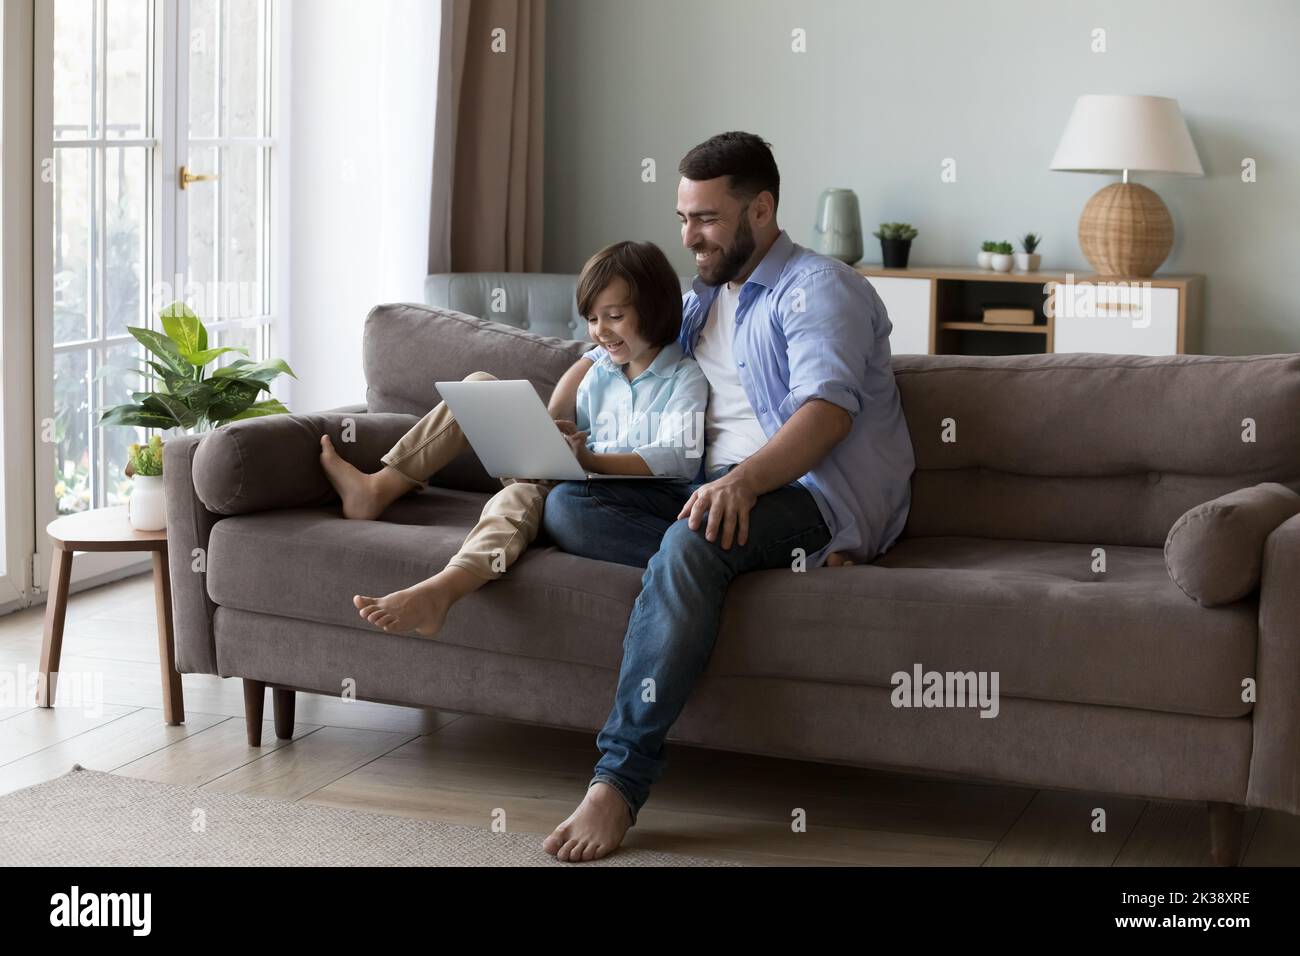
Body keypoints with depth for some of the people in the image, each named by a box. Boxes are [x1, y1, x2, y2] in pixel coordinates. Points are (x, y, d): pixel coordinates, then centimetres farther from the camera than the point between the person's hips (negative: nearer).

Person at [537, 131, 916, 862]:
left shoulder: (818, 287, -3)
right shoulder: (699, 300, 23)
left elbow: (828, 411, -19)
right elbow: (604, 347, 31)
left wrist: (743, 480, -37)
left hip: (811, 493, -8)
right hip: (717, 487, 8)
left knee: (692, 545, -38)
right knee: (568, 507, -15)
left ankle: (619, 783, -41)